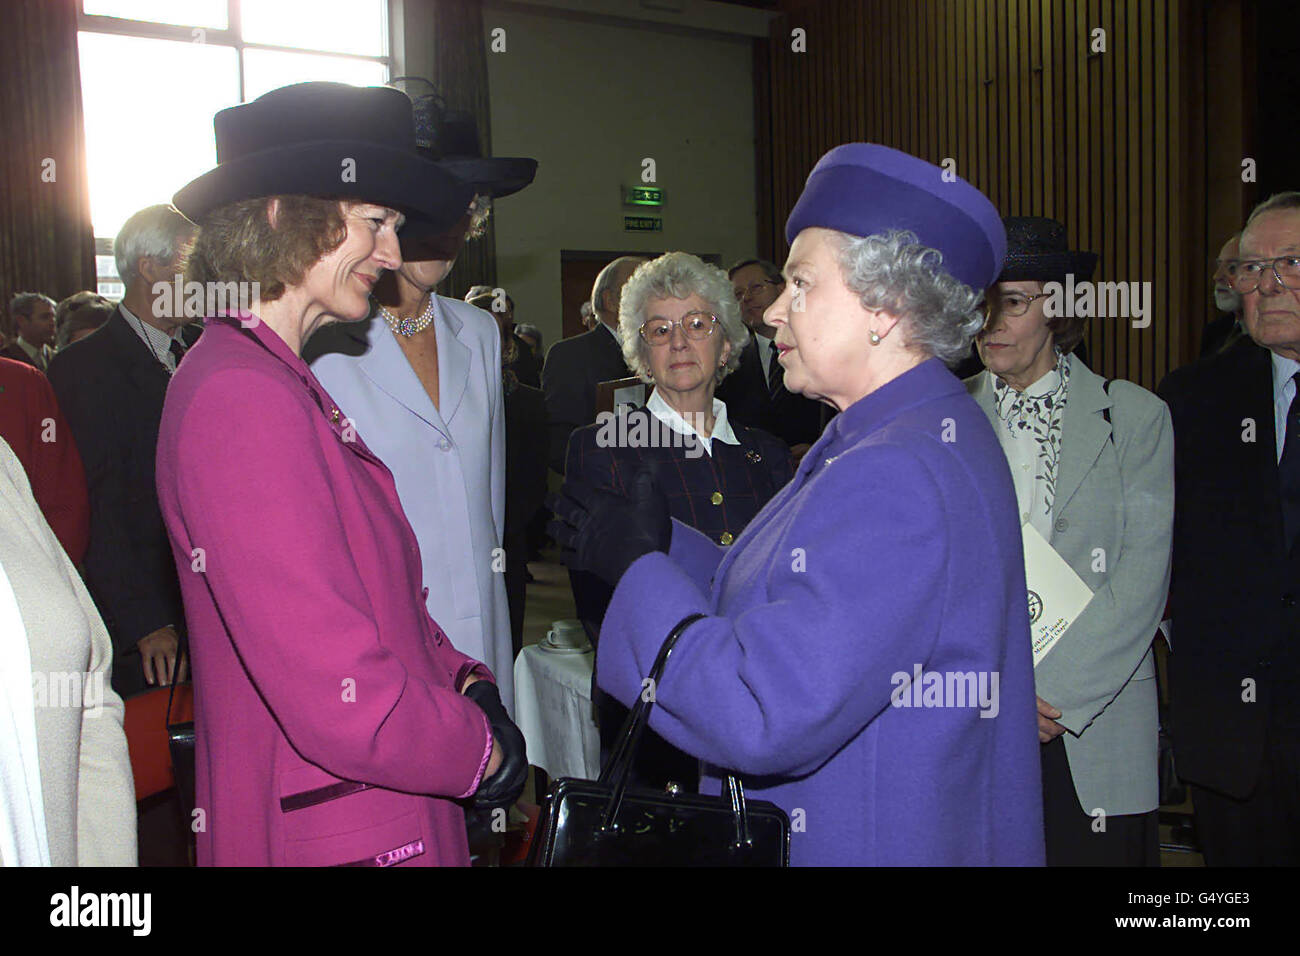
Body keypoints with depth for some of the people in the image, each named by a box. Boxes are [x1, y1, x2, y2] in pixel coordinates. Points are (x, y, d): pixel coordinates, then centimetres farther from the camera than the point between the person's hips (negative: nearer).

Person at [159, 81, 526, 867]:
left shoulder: (282, 382, 10)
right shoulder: (243, 399, -22)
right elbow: (340, 701, -26)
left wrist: (466, 681, -2)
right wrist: (484, 751, -11)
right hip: (331, 836, -9)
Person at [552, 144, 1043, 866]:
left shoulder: (895, 479, -28)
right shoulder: (924, 432, 6)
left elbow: (763, 720, -30)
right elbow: (773, 608, 10)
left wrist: (637, 565, -19)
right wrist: (659, 542, 2)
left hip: (874, 844, -9)